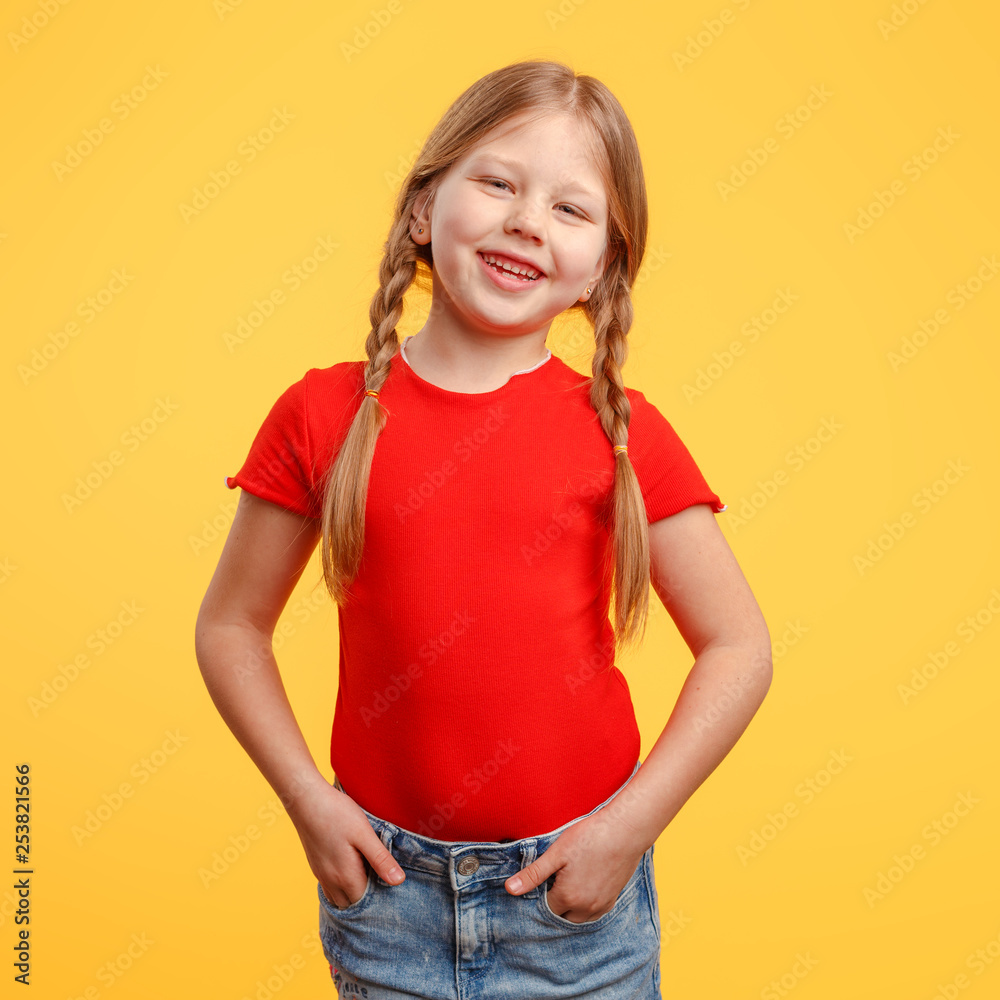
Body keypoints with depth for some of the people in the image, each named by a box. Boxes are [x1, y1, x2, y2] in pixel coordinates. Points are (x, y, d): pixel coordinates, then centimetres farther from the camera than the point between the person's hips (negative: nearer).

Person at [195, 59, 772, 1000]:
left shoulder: (620, 432, -9)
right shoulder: (325, 414, -6)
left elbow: (738, 645, -5)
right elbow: (231, 625, 2)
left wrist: (631, 822, -9)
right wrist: (308, 798, -5)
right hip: (385, 887, 1)